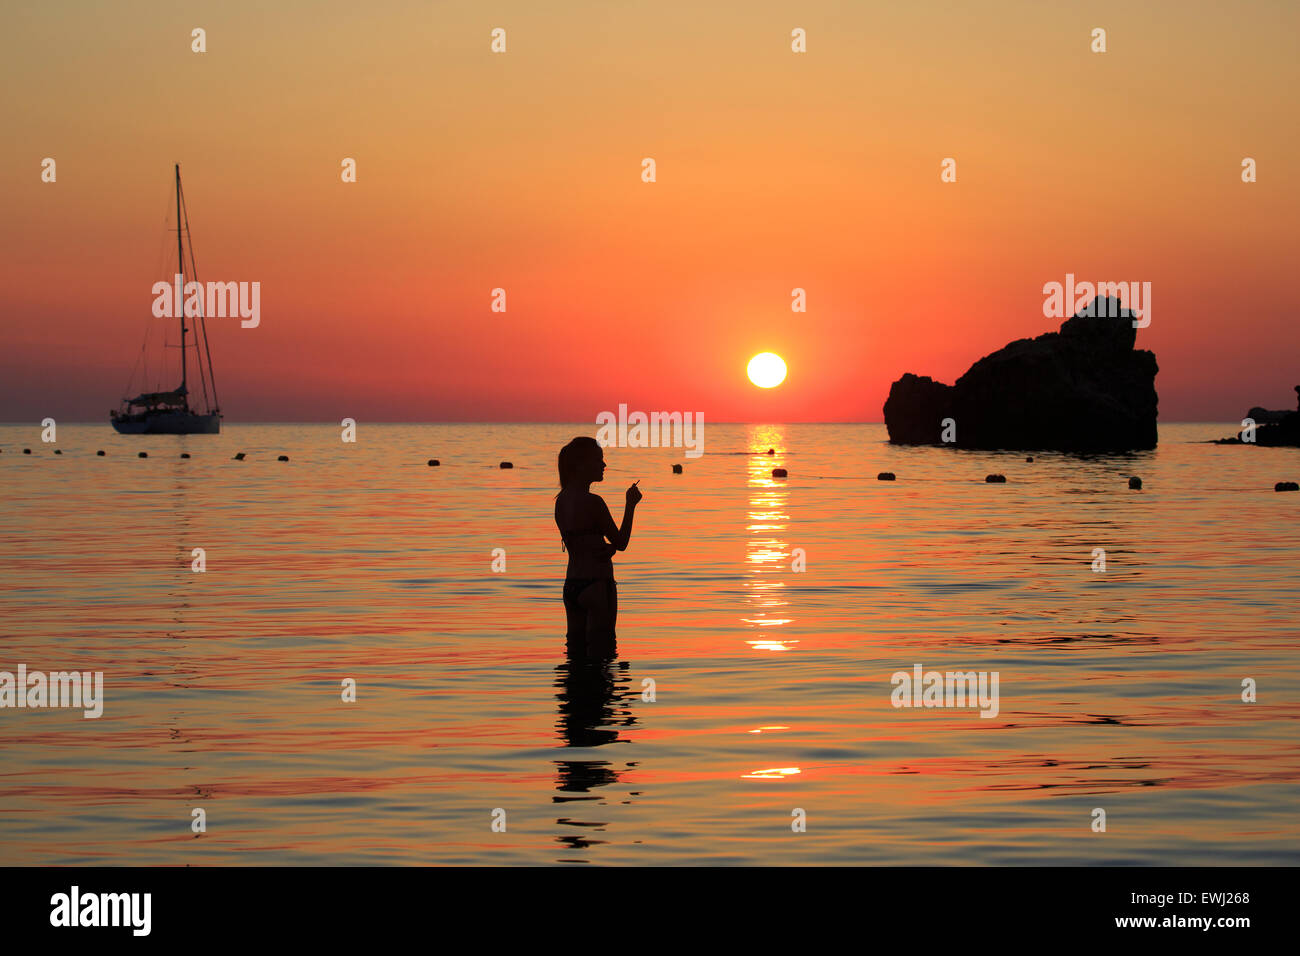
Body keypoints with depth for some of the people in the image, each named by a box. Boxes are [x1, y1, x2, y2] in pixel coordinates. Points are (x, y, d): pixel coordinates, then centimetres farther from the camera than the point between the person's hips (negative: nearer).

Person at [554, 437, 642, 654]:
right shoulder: (593, 502, -16)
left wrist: (608, 549, -8)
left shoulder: (561, 500, 9)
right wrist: (630, 505, 3)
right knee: (600, 655, -2)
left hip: (571, 585, 8)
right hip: (597, 585, -8)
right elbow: (621, 543, -6)